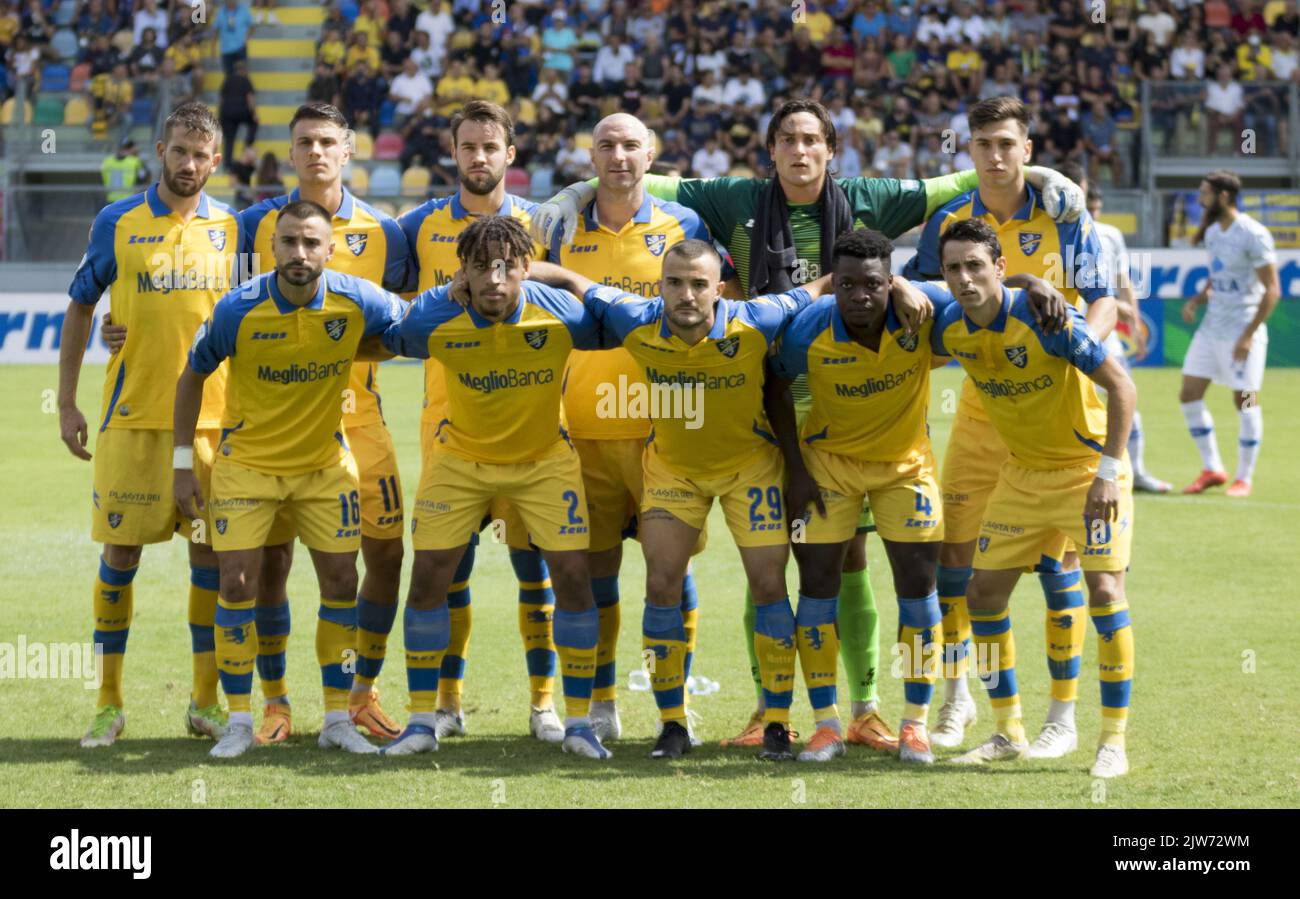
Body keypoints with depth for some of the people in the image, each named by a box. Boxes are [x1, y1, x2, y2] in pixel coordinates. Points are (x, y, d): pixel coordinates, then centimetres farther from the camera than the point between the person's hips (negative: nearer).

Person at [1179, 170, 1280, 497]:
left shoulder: (1253, 235, -15)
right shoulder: (1213, 232, 9)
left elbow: (1272, 290, -15)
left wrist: (1248, 335, -18)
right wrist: (1197, 300, 3)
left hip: (1242, 332, -8)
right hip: (1211, 328, 8)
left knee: (1246, 403, 0)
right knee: (1189, 396, 5)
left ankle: (1244, 478, 11)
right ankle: (1212, 470, 16)